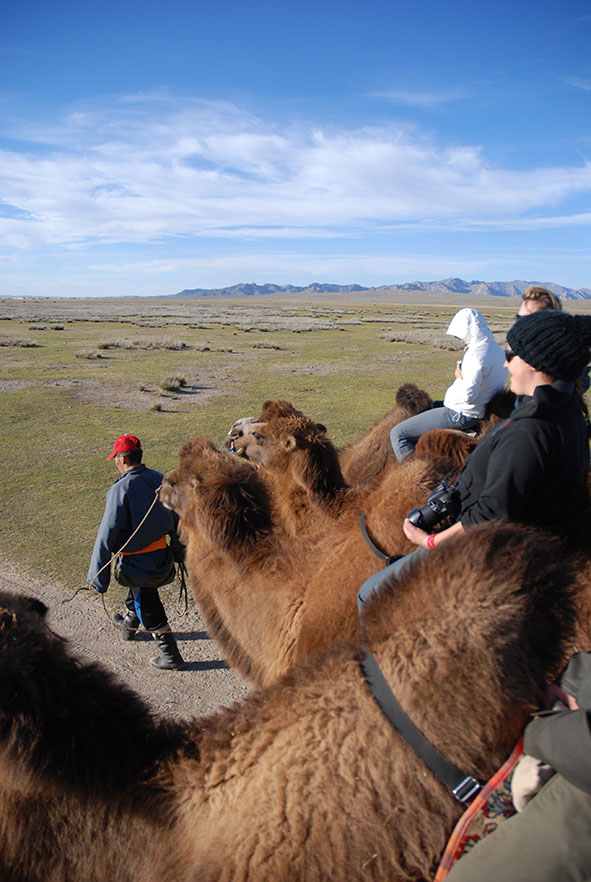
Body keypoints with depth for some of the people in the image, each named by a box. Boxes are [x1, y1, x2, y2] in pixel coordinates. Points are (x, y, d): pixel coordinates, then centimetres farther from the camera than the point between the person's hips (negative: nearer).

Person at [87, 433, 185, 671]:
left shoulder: (120, 489, -22)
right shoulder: (159, 480, -2)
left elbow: (107, 535, -21)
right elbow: (175, 519, 8)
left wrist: (97, 578, -14)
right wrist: (178, 551, 22)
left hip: (136, 561, -7)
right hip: (161, 555, 7)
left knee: (149, 610, 8)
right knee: (141, 593, 31)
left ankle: (170, 655, 18)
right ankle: (129, 624, 55)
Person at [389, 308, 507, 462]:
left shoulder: (478, 355, -25)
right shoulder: (495, 348, 8)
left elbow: (468, 396, -29)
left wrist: (459, 377, -12)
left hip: (460, 414, -11)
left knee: (398, 433, -10)